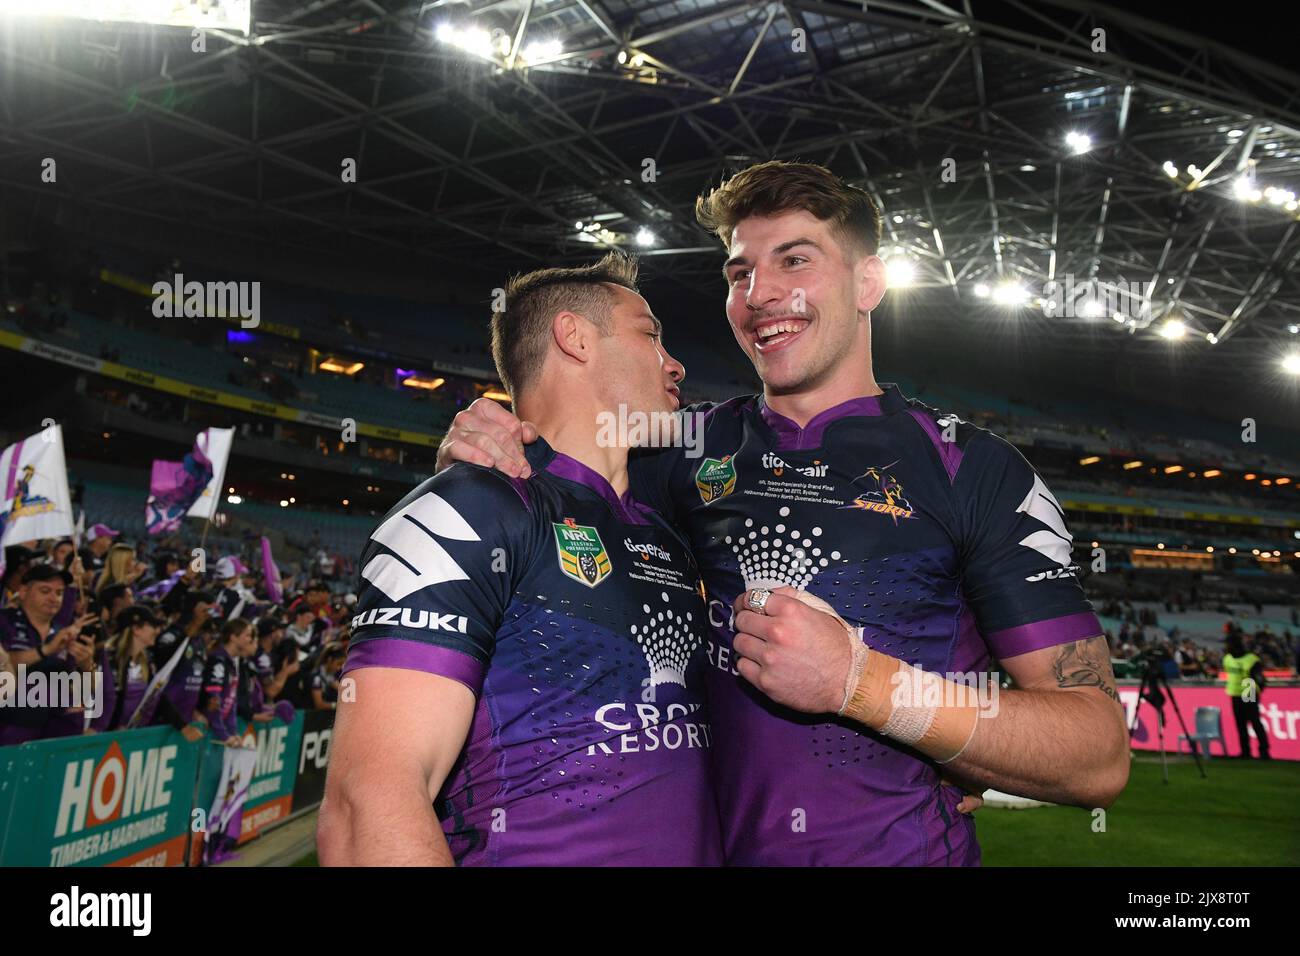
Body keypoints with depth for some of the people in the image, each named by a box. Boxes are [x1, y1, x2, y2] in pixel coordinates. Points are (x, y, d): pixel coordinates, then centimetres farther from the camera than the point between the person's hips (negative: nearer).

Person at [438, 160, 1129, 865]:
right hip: (718, 844, 4)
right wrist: (478, 454, -10)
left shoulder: (972, 468, -9)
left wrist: (862, 682, -23)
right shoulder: (695, 446, 0)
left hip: (907, 850, -3)